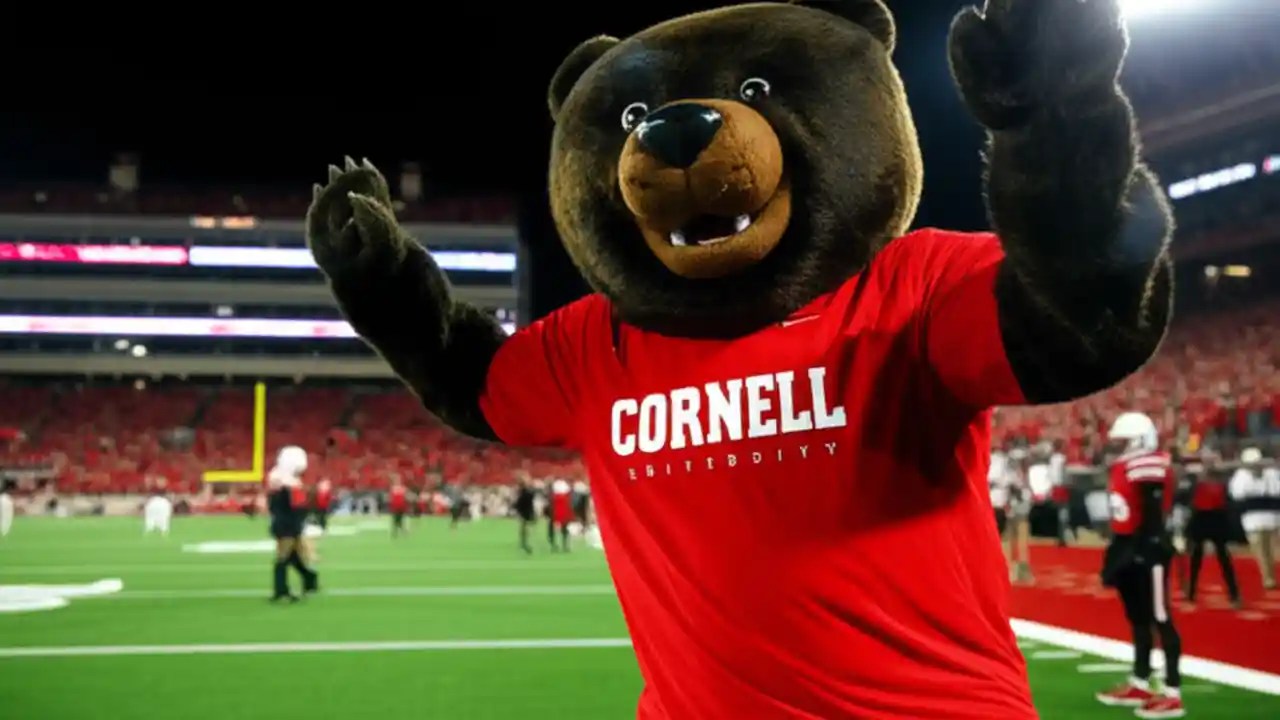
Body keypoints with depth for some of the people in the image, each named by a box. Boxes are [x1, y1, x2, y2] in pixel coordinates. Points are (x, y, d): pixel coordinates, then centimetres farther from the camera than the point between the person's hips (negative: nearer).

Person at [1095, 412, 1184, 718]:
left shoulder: (1149, 466, -16)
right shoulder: (1124, 467, 14)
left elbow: (1153, 517, -20)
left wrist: (1149, 550, -22)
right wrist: (1115, 551, 20)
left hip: (1146, 550, -10)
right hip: (1128, 548, 10)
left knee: (1160, 620, -6)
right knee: (1138, 619, 16)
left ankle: (1172, 694, -2)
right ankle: (1139, 685, 26)